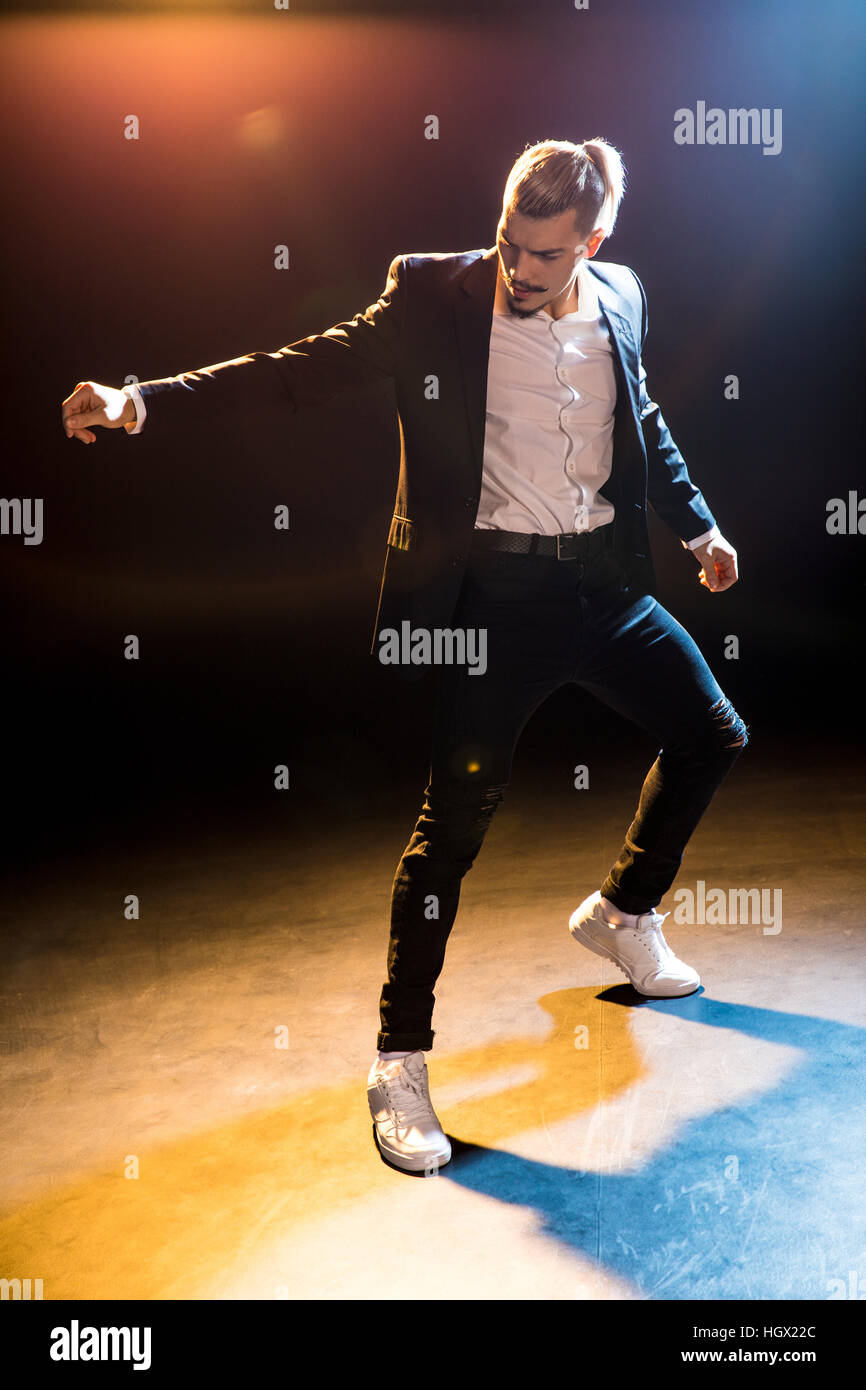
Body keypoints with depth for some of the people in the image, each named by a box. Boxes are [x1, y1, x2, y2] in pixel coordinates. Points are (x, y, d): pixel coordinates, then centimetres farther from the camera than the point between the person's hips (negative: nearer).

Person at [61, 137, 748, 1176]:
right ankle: (400, 1062, 8)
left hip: (603, 580, 6)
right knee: (456, 816, -7)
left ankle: (623, 911, 39)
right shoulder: (434, 294, -8)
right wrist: (144, 401, -21)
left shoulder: (622, 301, 7)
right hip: (494, 593, -6)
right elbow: (307, 368, -12)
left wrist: (699, 526, 29)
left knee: (713, 735, 15)